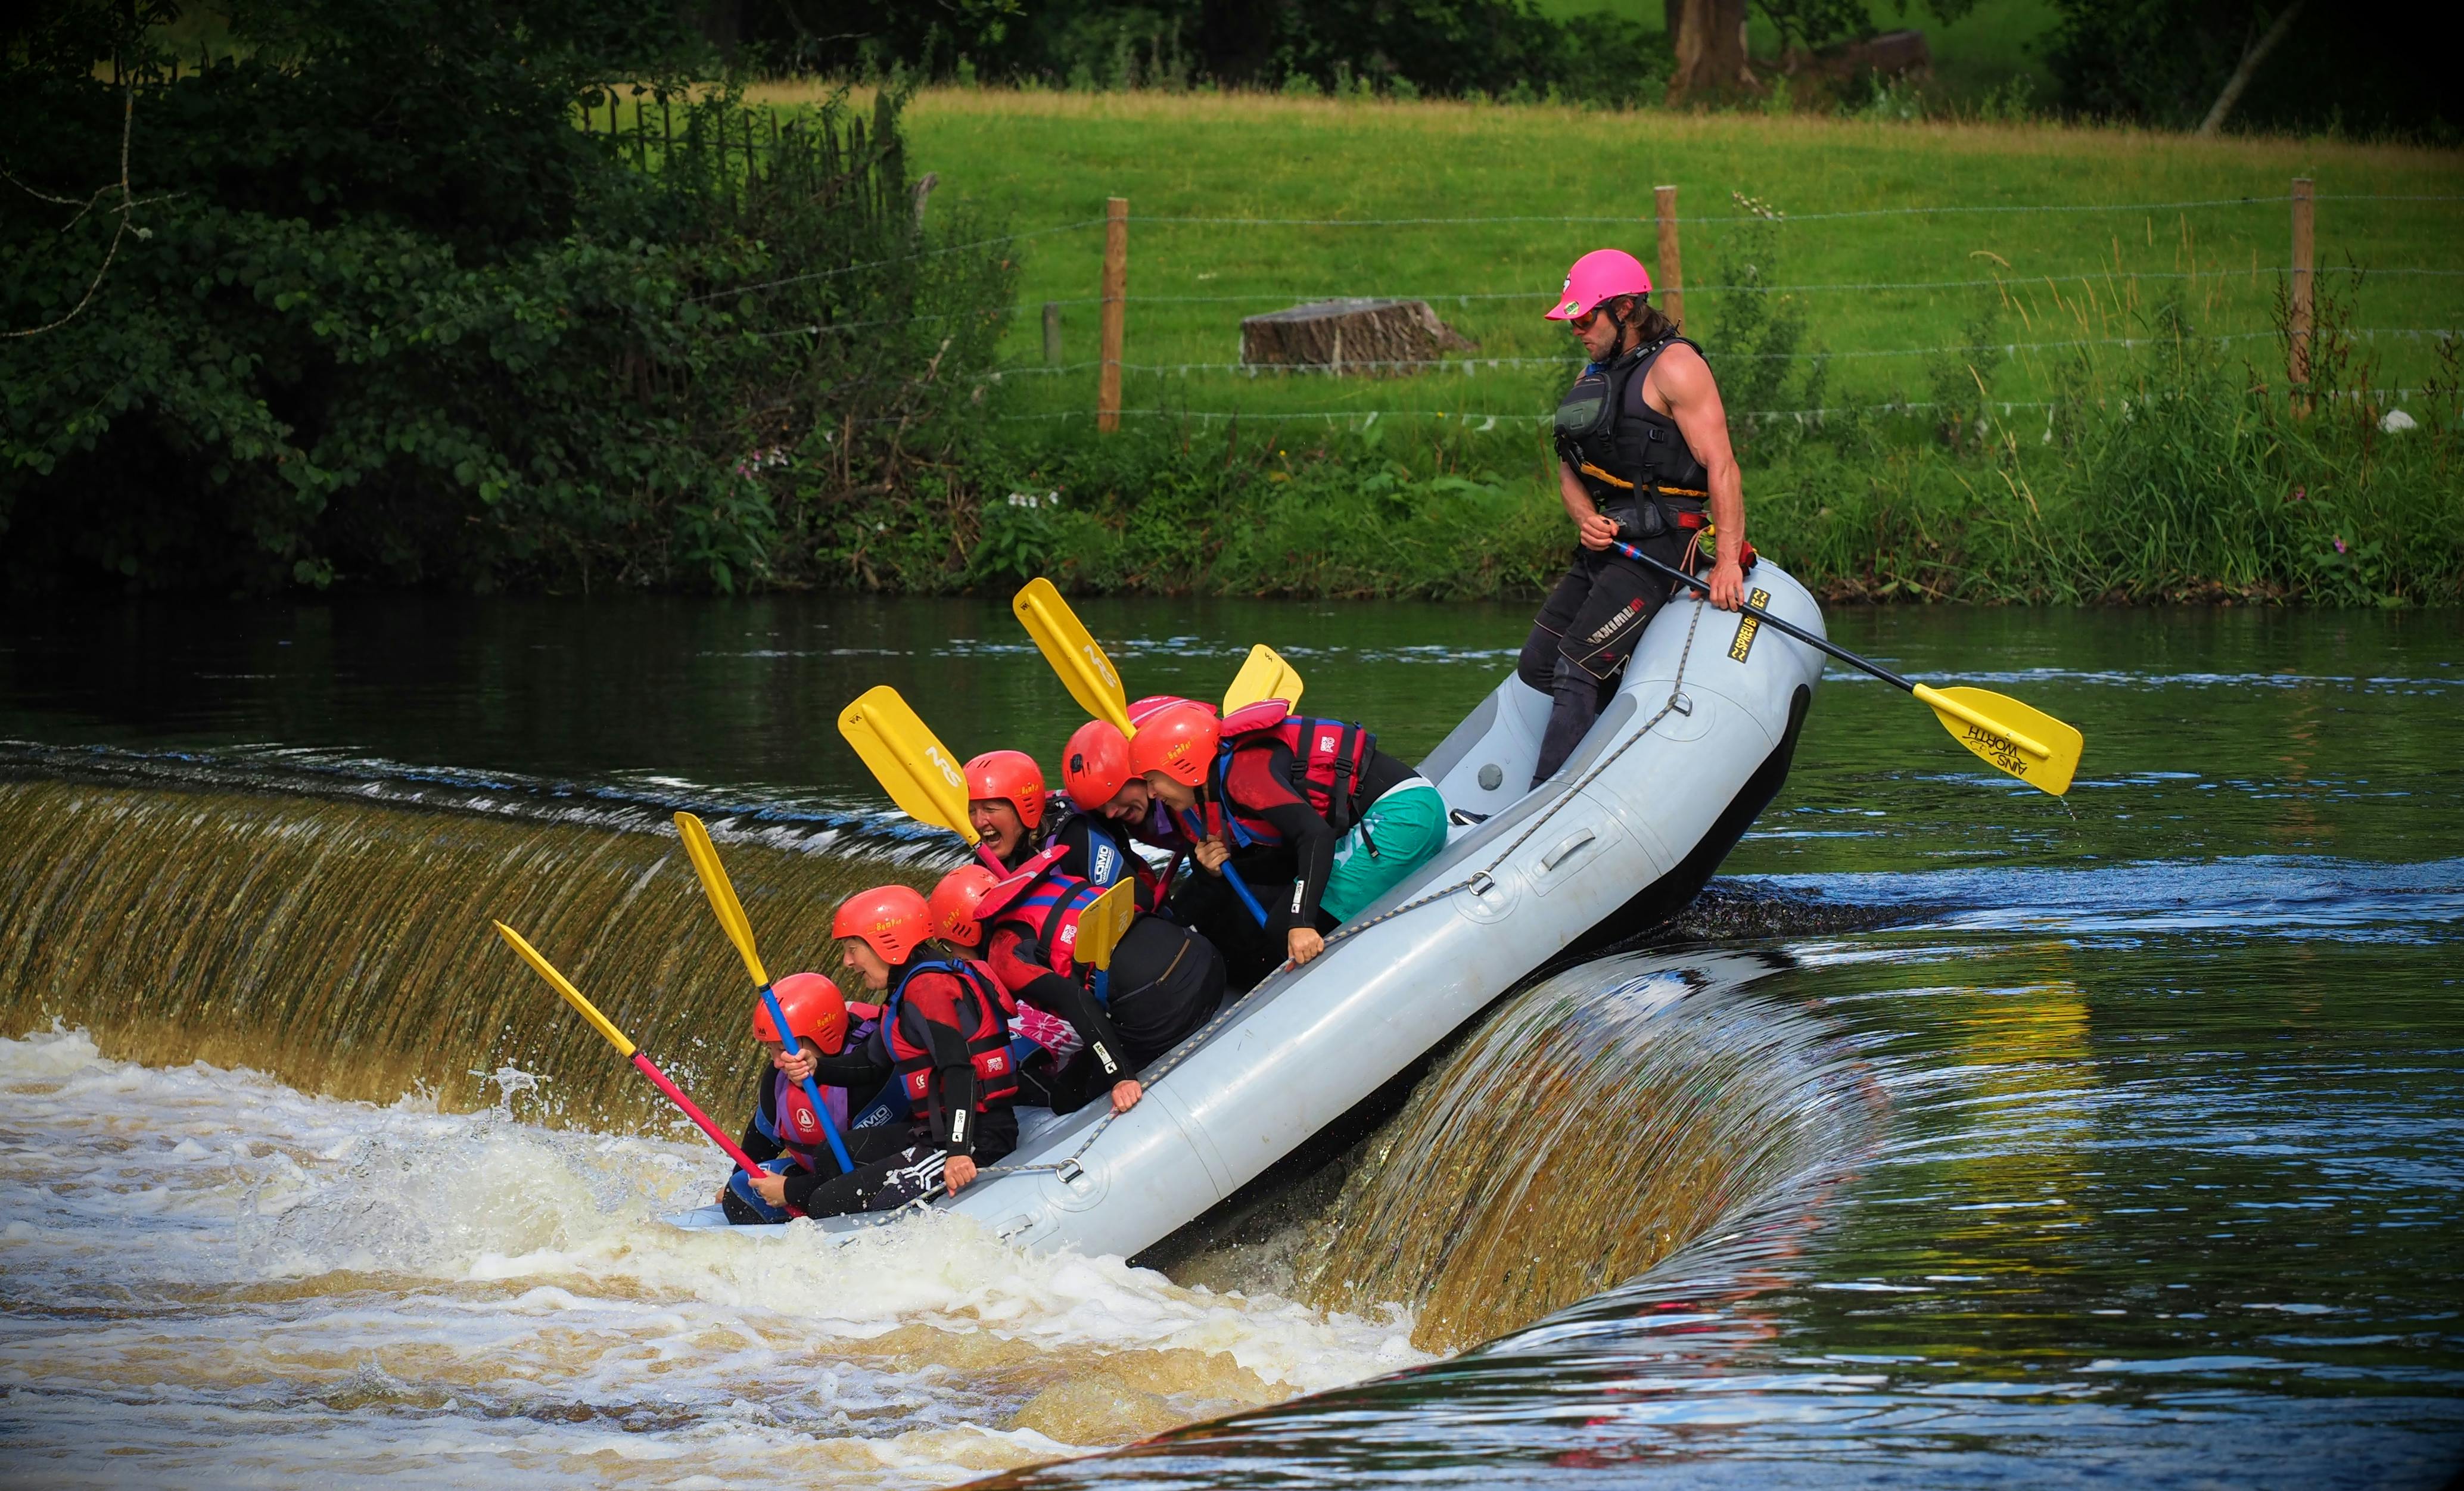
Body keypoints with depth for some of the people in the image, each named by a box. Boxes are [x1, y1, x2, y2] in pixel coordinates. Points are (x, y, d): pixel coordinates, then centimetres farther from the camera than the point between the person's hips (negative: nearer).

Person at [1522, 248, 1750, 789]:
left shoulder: (1673, 367, -11)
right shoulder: (1595, 376, 17)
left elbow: (1720, 466, -17)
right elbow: (1569, 468, 18)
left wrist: (1728, 561, -25)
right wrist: (1585, 517, -6)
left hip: (1658, 545, -10)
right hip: (1607, 542, 10)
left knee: (1574, 671, -18)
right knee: (1535, 669, 8)